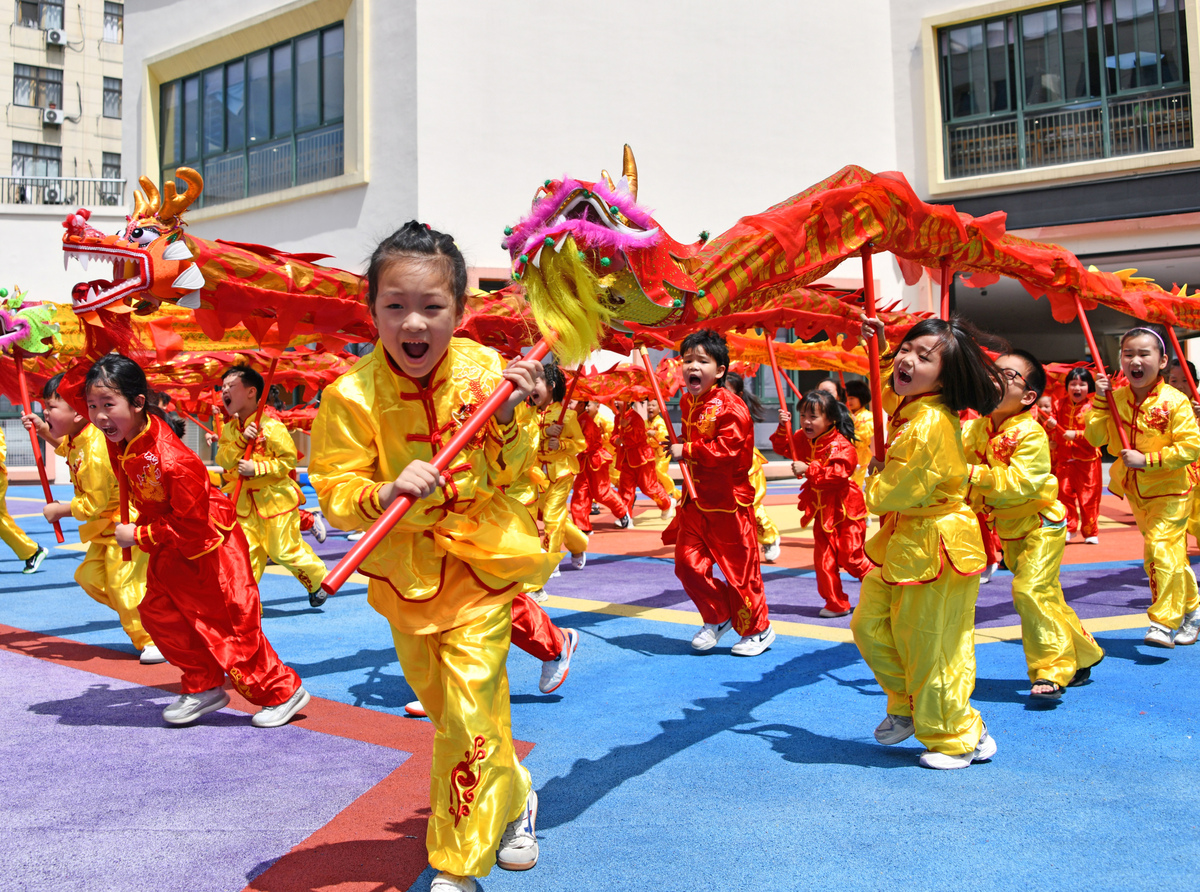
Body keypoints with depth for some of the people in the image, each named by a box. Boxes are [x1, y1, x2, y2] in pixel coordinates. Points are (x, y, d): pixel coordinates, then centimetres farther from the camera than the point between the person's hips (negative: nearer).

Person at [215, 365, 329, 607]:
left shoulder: (271, 426, -14)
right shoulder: (229, 429, 6)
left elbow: (288, 460, -15)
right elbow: (223, 460, -4)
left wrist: (256, 468, -22)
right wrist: (242, 439, -18)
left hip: (274, 498, -5)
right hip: (244, 501, 5)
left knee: (284, 550, 1)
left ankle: (319, 581, 24)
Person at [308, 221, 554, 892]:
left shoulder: (485, 370, -11)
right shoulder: (354, 395, -15)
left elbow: (514, 473, -3)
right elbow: (335, 496, -14)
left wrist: (509, 417, -21)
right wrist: (387, 493, -33)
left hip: (481, 561, -1)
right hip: (406, 573, 2)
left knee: (467, 715, -6)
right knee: (446, 706, 18)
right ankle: (513, 799, 46)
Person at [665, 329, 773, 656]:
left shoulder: (730, 406, -17)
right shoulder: (687, 403, 9)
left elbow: (727, 449, -26)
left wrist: (687, 451, -20)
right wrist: (678, 450, 8)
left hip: (729, 501, -7)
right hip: (696, 500, 7)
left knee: (740, 567, 2)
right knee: (687, 562, 4)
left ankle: (758, 629, 22)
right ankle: (718, 618, 26)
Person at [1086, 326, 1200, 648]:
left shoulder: (1174, 401, -18)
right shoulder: (1117, 398, -3)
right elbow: (1094, 437, -4)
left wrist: (1146, 460, -24)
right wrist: (1100, 401, -12)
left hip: (1169, 490, -5)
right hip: (1135, 490, 5)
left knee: (1160, 552, -15)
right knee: (1172, 555, 19)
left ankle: (1163, 623, -6)